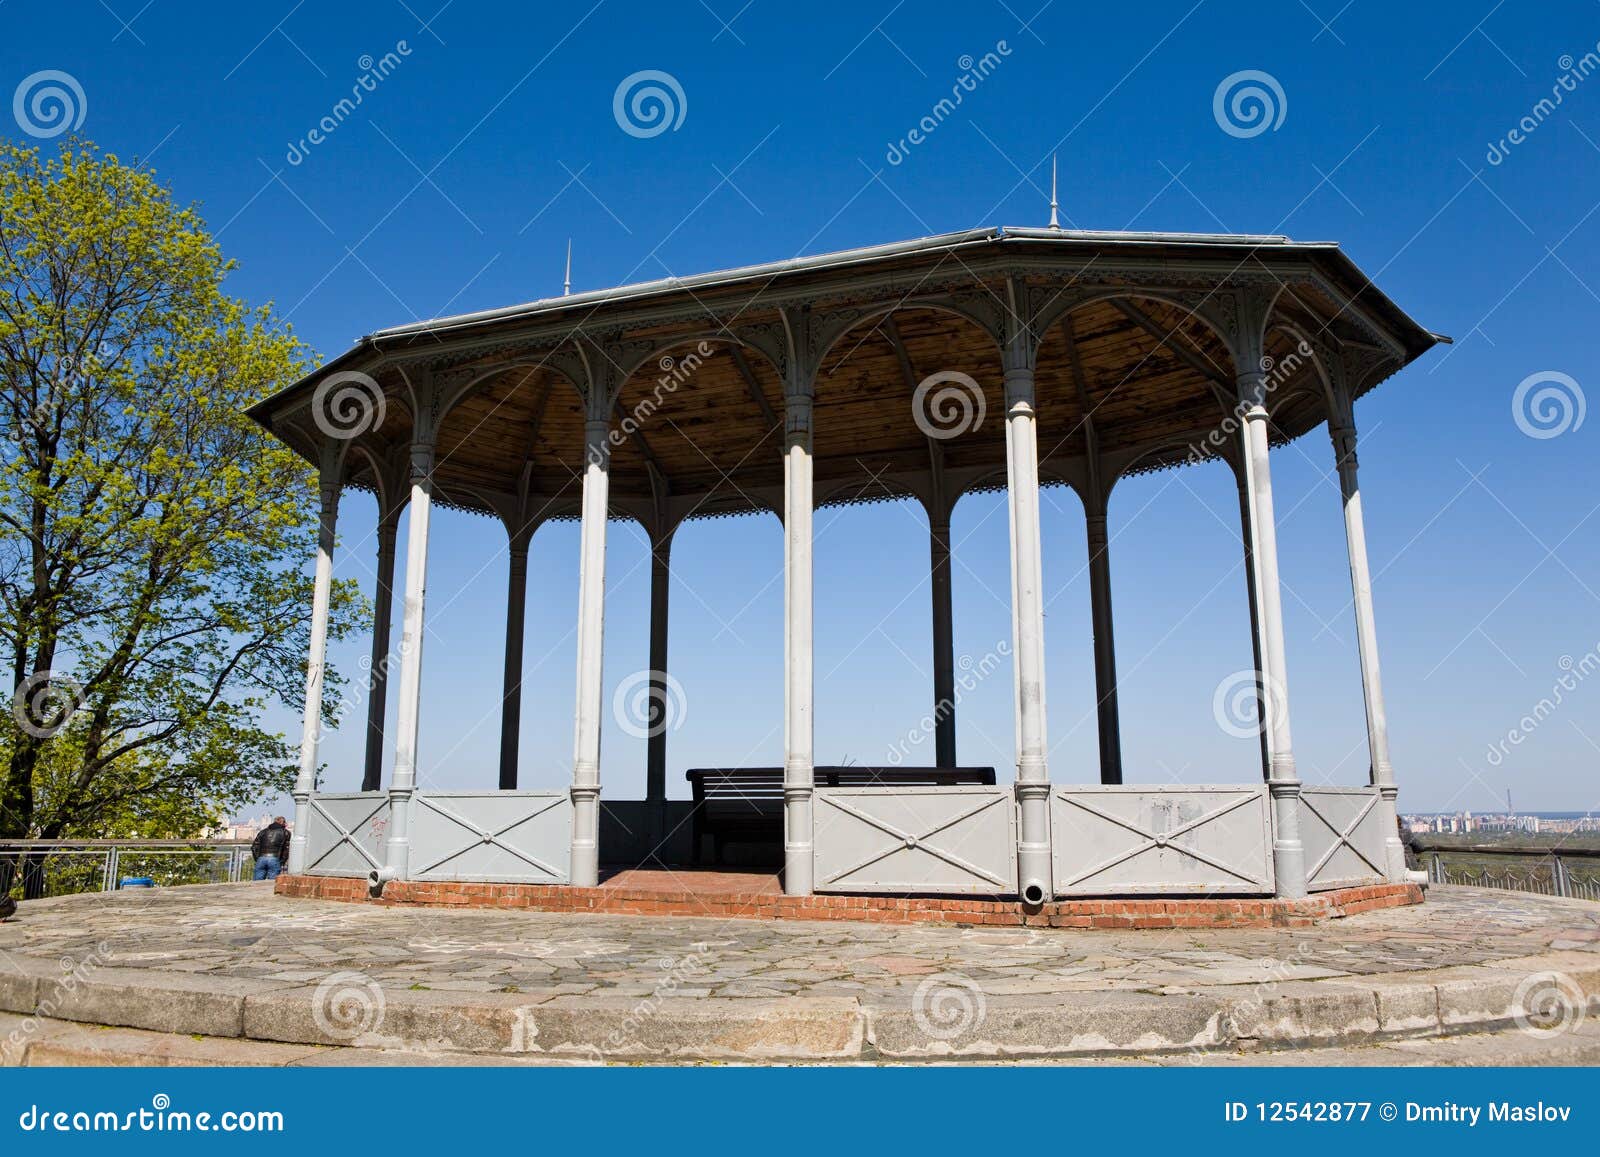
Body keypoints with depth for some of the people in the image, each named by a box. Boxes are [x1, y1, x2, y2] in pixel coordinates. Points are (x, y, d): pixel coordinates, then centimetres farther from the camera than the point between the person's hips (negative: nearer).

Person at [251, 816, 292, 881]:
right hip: (274, 859, -3)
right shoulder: (285, 833, 13)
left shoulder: (263, 831, 21)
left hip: (261, 859, 3)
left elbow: (254, 846, 15)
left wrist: (257, 859, 18)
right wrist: (282, 863, 13)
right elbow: (286, 849, 6)